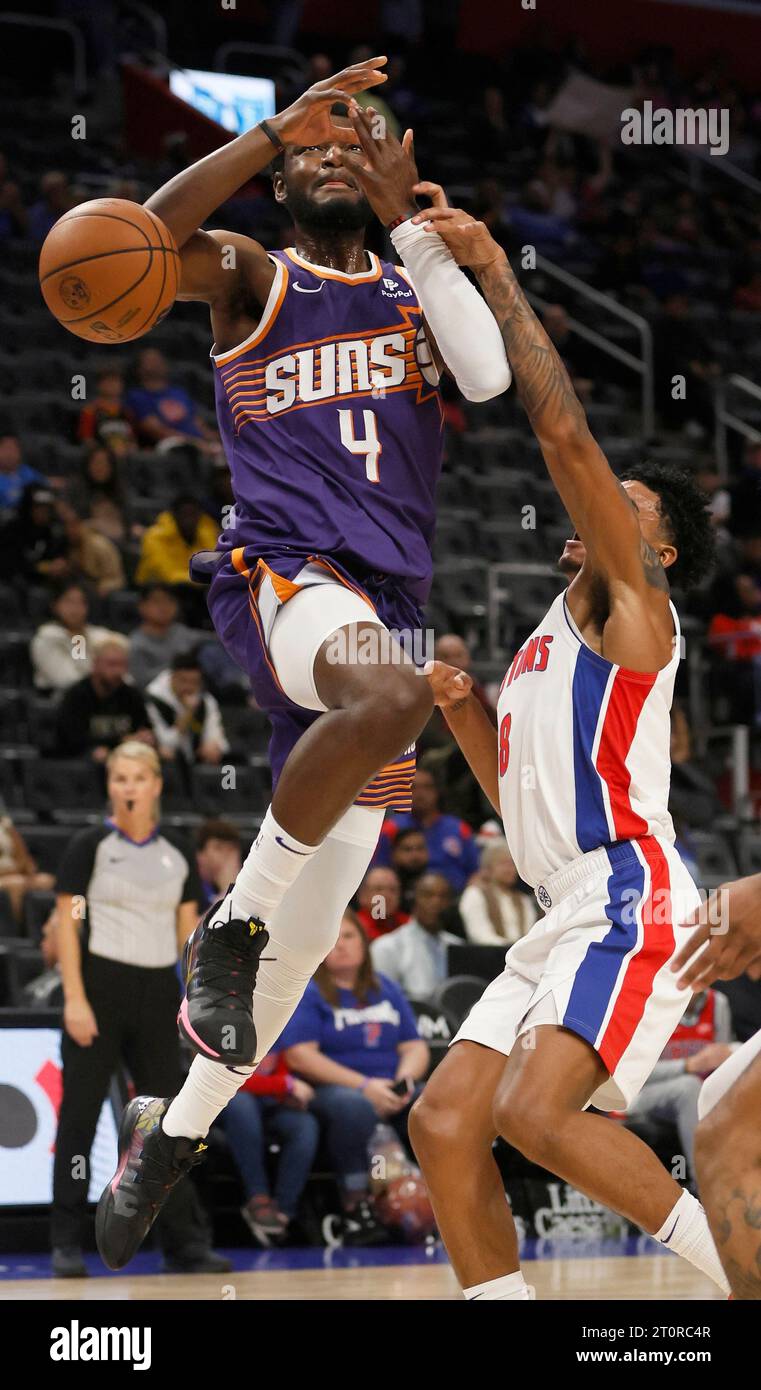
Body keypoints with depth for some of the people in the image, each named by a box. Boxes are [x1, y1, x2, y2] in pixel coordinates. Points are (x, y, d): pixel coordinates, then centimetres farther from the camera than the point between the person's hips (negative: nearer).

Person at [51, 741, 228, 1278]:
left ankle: (184, 1244, 9)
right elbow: (67, 923, -5)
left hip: (157, 993, 4)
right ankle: (67, 1244, 4)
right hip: (100, 989, -4)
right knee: (80, 1115, -2)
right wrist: (74, 998, -13)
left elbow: (189, 931, 13)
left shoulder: (177, 854, 10)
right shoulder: (91, 846, -2)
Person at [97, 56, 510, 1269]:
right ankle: (228, 928, -24)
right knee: (391, 695, -42)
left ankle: (173, 1139, 20)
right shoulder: (252, 278, 9)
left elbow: (490, 374, 0)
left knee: (306, 930, 5)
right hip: (284, 569, -5)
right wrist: (282, 125, -18)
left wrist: (407, 218, -1)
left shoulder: (408, 290, 21)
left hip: (388, 600, 5)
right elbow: (151, 237, -14)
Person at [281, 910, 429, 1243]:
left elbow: (416, 1046, 15)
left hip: (393, 1093, 4)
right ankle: (356, 1204, -32)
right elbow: (300, 1055, -9)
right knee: (354, 1104, -40)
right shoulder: (306, 993, 3)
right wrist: (364, 1085, -18)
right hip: (332, 1089, -4)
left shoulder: (385, 990, 19)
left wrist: (404, 1080, -9)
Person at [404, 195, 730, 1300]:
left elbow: (565, 433, -10)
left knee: (537, 1112, -24)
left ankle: (740, 1262, -13)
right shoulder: (546, 649, 26)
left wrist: (494, 269, -8)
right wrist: (462, 717, 13)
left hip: (632, 900, -9)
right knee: (444, 1121, -1)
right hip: (567, 917, 9)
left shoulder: (631, 605, 1)